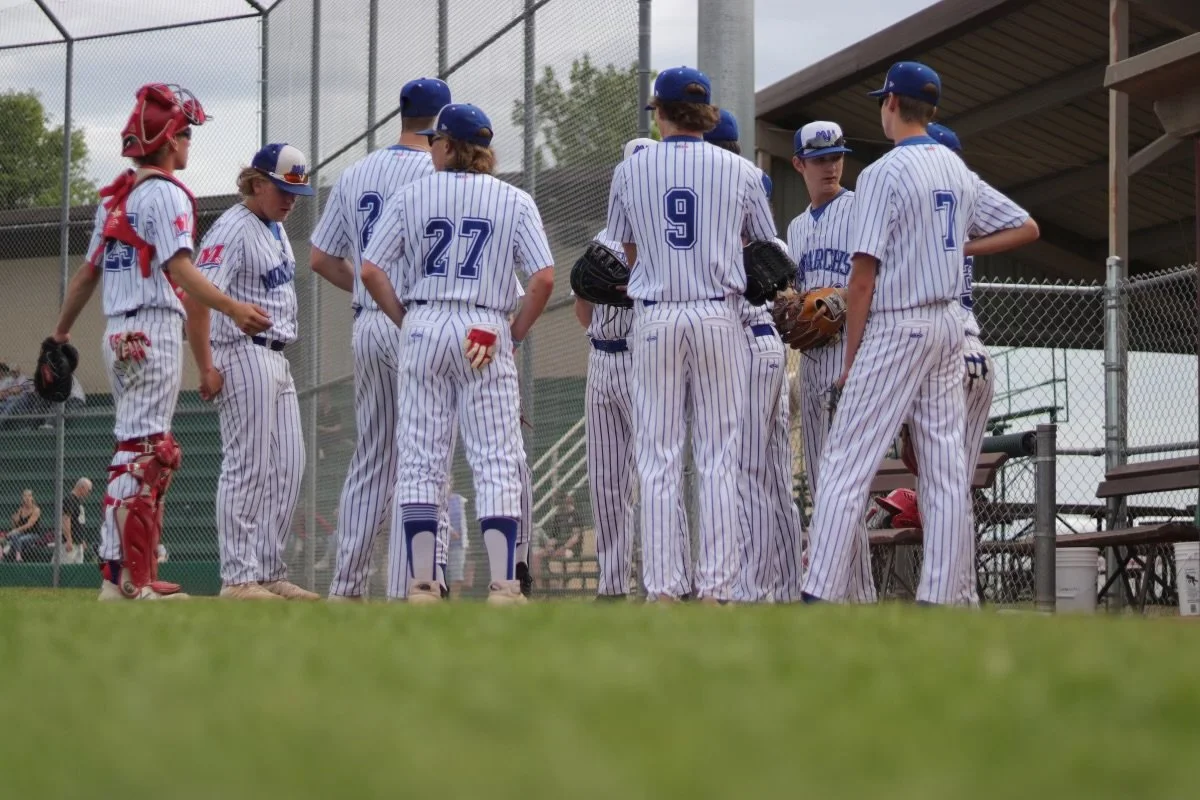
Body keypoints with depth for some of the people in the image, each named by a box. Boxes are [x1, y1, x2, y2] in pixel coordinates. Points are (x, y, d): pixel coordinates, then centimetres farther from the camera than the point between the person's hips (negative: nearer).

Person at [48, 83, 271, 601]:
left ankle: (140, 574, 15)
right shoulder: (165, 193, -8)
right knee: (141, 452, -11)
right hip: (155, 330, -9)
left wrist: (61, 333, 27)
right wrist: (232, 308, -30)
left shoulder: (114, 199, 17)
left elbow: (89, 271, 20)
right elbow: (179, 268, -21)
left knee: (148, 454, 14)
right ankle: (122, 578, -15)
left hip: (118, 335, 9)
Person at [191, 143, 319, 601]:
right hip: (243, 354, -10)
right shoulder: (232, 229, -13)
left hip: (278, 358, 10)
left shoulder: (277, 229, 17)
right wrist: (206, 368, -24)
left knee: (287, 469, 9)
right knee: (248, 469, -9)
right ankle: (238, 578, -6)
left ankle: (269, 573, 15)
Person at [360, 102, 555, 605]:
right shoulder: (514, 201, 3)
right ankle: (502, 583, -7)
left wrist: (405, 320, 8)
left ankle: (421, 582, 1)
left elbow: (371, 271, -1)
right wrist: (516, 333, 3)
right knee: (497, 459, 0)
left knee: (419, 457, 5)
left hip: (423, 328, 1)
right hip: (487, 332, -1)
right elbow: (544, 278, -7)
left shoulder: (412, 196, 5)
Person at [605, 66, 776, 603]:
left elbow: (629, 253, 12)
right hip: (720, 313, 0)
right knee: (718, 456, 2)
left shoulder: (629, 171, 4)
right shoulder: (740, 171, 3)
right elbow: (764, 246, 14)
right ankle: (715, 587, -2)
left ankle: (663, 586, -1)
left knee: (658, 457, 2)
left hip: (654, 317, 0)